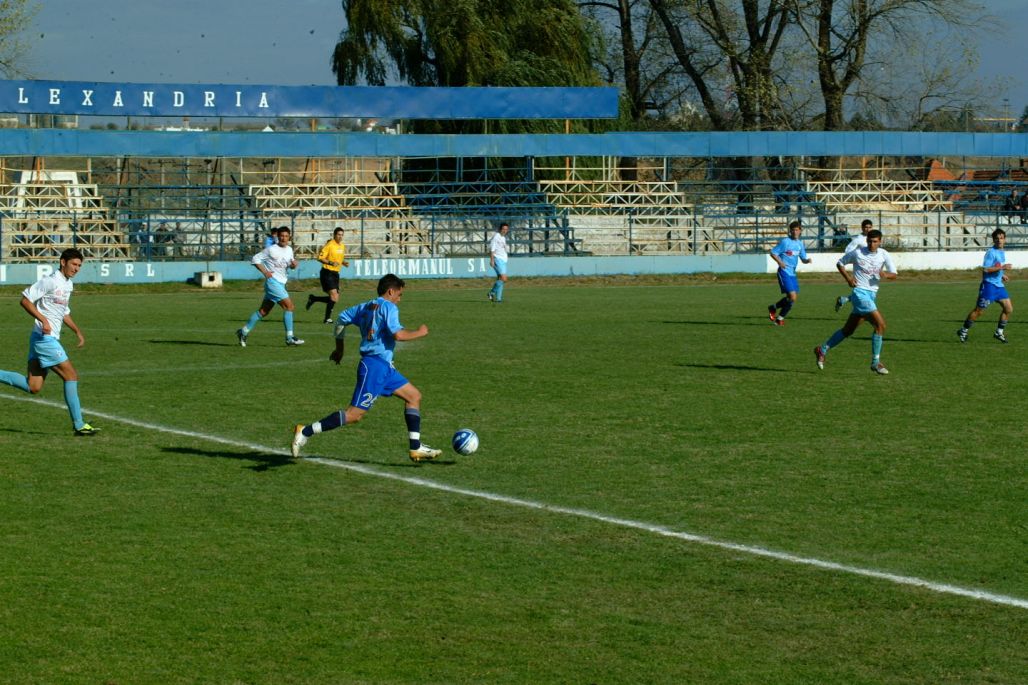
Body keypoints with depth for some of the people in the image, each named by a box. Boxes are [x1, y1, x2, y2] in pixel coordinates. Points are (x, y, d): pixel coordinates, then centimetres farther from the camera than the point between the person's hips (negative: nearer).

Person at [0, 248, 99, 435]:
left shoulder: (68, 284, 17)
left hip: (50, 339, 9)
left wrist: (77, 331, 21)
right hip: (44, 337, -9)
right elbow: (25, 300, -16)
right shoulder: (50, 281, -13)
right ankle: (78, 425, -5)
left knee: (33, 387, 5)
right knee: (71, 375, -9)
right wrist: (43, 320, -24)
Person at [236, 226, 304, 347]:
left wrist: (293, 264, -2)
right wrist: (265, 272, -13)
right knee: (289, 306, -15)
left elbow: (290, 265, 22)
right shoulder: (271, 250, -10)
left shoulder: (289, 250, 10)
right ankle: (289, 338, -12)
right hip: (273, 281, -8)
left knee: (264, 311, 11)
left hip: (281, 283, 8)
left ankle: (243, 332, 20)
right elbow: (255, 259, -6)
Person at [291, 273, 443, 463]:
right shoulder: (388, 307, -9)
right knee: (355, 414, -13)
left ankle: (415, 447, 12)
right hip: (375, 365, -10)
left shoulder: (365, 307, 16)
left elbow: (341, 318, 22)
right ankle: (305, 432, -12)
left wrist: (339, 348, 31)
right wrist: (419, 333, -4)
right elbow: (398, 334, -21)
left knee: (414, 396, 14)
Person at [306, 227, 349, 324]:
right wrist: (331, 263, -26)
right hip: (327, 273, -8)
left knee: (334, 299, 7)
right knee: (334, 295, -18)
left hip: (335, 274, 8)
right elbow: (320, 258, -14)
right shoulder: (329, 245, -11)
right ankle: (327, 318, -10)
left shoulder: (342, 246, 12)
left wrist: (344, 263, 5)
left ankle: (312, 299, 26)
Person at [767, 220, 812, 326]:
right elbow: (773, 253, -8)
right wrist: (779, 261, -23)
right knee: (792, 297, -17)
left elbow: (803, 259, 16)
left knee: (791, 298, 10)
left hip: (793, 273, 7)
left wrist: (807, 260, -6)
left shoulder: (800, 243, 11)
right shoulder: (785, 241, -10)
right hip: (784, 272, -7)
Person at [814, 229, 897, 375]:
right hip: (860, 292, -6)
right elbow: (840, 263, 7)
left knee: (848, 330, 12)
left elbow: (894, 274, 5)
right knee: (880, 324, -18)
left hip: (872, 295, 6)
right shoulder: (857, 253, -6)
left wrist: (885, 274, -18)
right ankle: (876, 362, -11)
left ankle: (822, 350, 28)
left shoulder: (884, 255, 3)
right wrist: (848, 278, -8)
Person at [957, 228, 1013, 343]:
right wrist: (1002, 267, -23)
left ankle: (999, 332, 14)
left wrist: (1002, 275, 14)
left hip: (999, 285, 8)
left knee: (1009, 308, 3)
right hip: (989, 285, -8)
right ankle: (963, 331, 9)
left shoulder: (1002, 252, 13)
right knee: (979, 310, -4)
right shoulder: (991, 252, -15)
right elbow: (985, 269, -22)